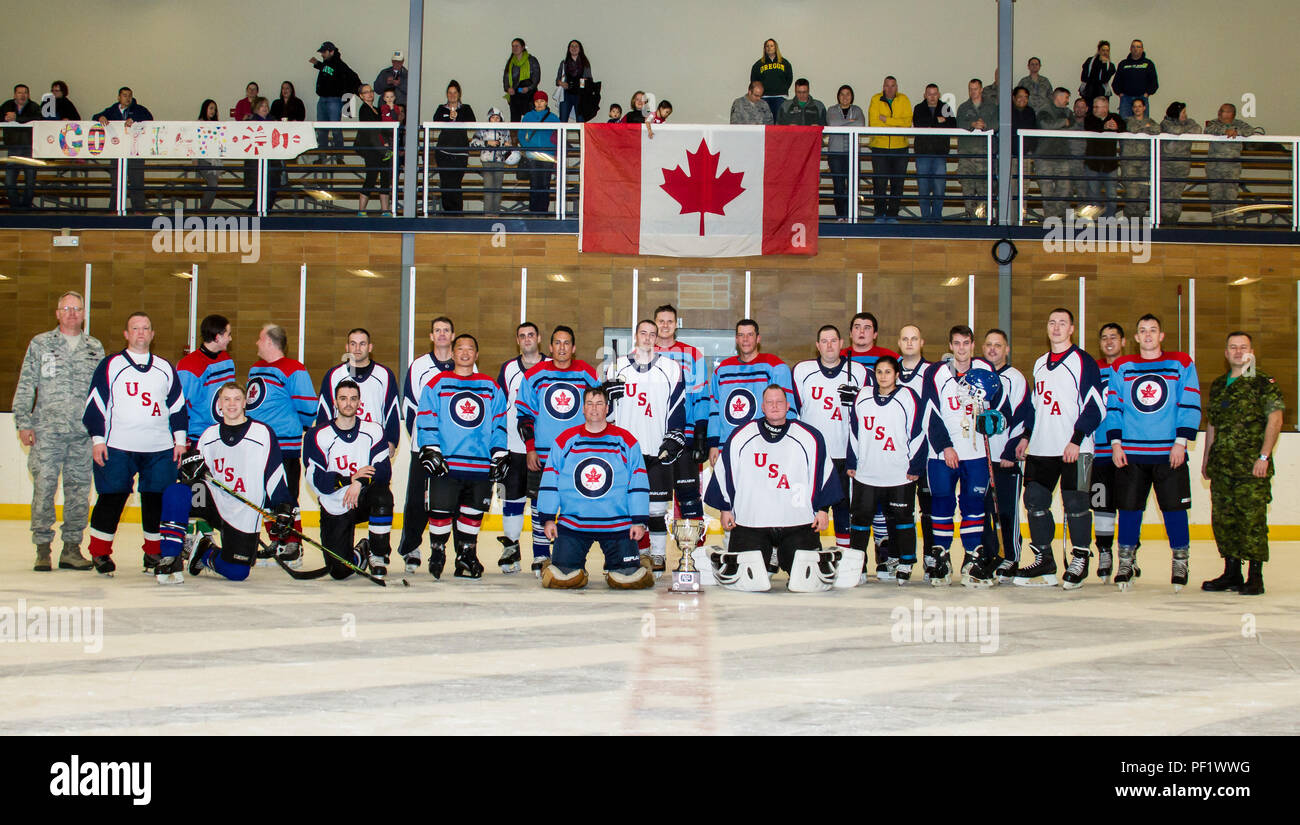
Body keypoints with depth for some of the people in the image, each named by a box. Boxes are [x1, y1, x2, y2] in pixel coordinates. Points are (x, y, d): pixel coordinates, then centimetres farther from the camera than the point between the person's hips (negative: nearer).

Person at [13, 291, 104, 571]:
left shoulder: (95, 348, 13)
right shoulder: (40, 344, 8)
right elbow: (25, 386, 5)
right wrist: (23, 423, -2)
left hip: (83, 434, 2)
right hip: (46, 432, -2)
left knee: (79, 490, 3)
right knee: (44, 488, -4)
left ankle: (71, 548, 11)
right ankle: (43, 548, 5)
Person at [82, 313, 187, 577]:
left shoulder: (165, 368, 15)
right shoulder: (110, 365, 5)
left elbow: (177, 406, 17)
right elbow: (95, 404, 2)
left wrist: (180, 439, 10)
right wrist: (97, 438, -5)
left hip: (160, 448, 3)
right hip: (117, 446, -3)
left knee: (158, 500, 1)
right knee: (112, 498, -3)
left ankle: (154, 553, 14)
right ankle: (100, 552, 12)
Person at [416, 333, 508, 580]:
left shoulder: (491, 388, 13)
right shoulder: (436, 384, 6)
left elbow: (499, 424, 13)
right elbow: (425, 420, 2)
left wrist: (499, 456, 6)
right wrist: (429, 451, -8)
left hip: (481, 465, 2)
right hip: (445, 463, -2)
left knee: (473, 512, 7)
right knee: (441, 511, -3)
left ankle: (467, 557, 19)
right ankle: (437, 554, 13)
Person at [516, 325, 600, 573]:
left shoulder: (587, 374, 4)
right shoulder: (534, 375, 2)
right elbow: (524, 414, 5)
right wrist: (530, 448, -1)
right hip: (541, 454, 0)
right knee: (540, 504, 3)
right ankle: (540, 556, 13)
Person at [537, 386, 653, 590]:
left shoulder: (626, 441, 4)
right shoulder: (565, 440, 5)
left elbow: (638, 485, 4)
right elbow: (549, 482, 7)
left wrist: (639, 521, -2)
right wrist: (548, 519, 1)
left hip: (618, 526, 0)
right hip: (571, 525, 0)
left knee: (629, 579, -9)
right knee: (562, 578, -10)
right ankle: (549, 567, 24)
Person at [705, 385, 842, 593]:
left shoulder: (809, 438, 4)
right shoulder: (740, 437, 4)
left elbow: (824, 474, 10)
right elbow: (723, 474, 10)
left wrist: (822, 509, 6)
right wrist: (725, 509, 9)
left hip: (798, 522, 0)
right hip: (749, 523, 0)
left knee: (807, 579, -11)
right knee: (745, 579, -12)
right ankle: (767, 561, 20)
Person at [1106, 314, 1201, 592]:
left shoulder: (1181, 364, 5)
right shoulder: (1121, 367, 9)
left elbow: (1191, 406, 1)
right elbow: (1112, 407, 9)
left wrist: (1181, 442, -8)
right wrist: (1115, 443, 0)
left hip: (1170, 453, -1)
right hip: (1130, 453, 1)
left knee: (1174, 507, 0)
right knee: (1129, 507, 2)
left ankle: (1180, 563, 15)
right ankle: (1126, 563, 15)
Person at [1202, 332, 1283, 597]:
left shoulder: (1264, 383, -2)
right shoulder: (1218, 385, 17)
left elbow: (1275, 419, -8)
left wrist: (1264, 456, -15)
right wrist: (1206, 459, 19)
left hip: (1252, 466, -6)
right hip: (1222, 466, 6)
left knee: (1252, 519, -7)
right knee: (1223, 519, 8)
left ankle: (1255, 577, 0)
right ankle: (1231, 573, 18)